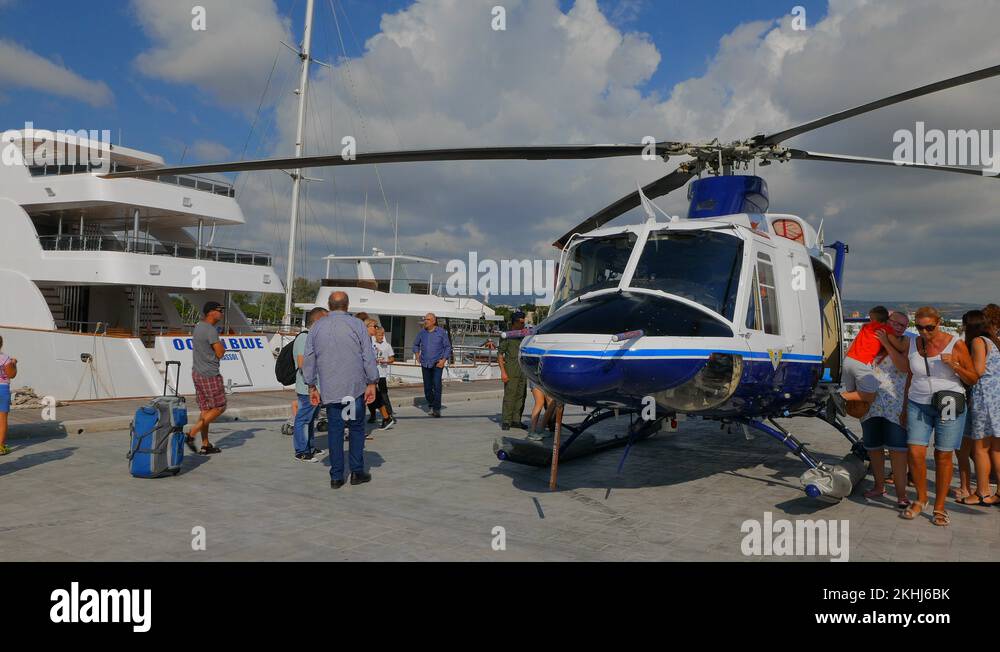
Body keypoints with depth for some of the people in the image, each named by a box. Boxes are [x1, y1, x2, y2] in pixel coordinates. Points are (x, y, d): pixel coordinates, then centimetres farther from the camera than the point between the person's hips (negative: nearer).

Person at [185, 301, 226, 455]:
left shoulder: (198, 327, 14)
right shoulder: (211, 330, -17)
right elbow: (220, 353, -15)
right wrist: (222, 345, 4)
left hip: (197, 373, 9)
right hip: (210, 375, -9)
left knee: (205, 409, 11)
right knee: (219, 408, 1)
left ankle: (205, 445, 14)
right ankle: (191, 434, -5)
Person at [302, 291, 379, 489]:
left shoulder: (316, 327, 7)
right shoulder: (357, 325, -3)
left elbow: (308, 359, 9)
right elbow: (369, 356, -4)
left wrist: (312, 387, 15)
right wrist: (372, 383, 2)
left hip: (329, 389, 2)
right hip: (355, 387, -2)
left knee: (334, 430, 7)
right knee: (356, 428, 9)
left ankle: (336, 476, 9)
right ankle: (357, 471, 11)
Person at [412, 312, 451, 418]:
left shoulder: (441, 332, -3)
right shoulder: (422, 332, 6)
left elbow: (448, 347, 1)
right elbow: (415, 344, 22)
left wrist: (444, 360, -8)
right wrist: (417, 355, 9)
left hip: (437, 363, -4)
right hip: (425, 364, 4)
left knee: (437, 384, -14)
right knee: (427, 387, 7)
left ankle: (436, 408, -10)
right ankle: (430, 405, 25)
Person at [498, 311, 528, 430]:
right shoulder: (507, 336, -3)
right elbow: (500, 354, -5)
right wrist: (503, 371, -12)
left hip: (523, 371, 6)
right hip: (511, 371, -6)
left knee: (521, 396, 7)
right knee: (509, 396, -7)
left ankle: (516, 420, 15)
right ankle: (506, 421, -2)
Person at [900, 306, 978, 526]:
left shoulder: (956, 345, -6)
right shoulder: (913, 346, 5)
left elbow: (973, 379, 0)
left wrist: (954, 365, -19)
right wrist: (905, 408, 16)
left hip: (949, 406, -3)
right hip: (918, 405, 3)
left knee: (943, 456, 1)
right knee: (915, 453, -6)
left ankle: (940, 507, 13)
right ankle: (921, 498, 15)